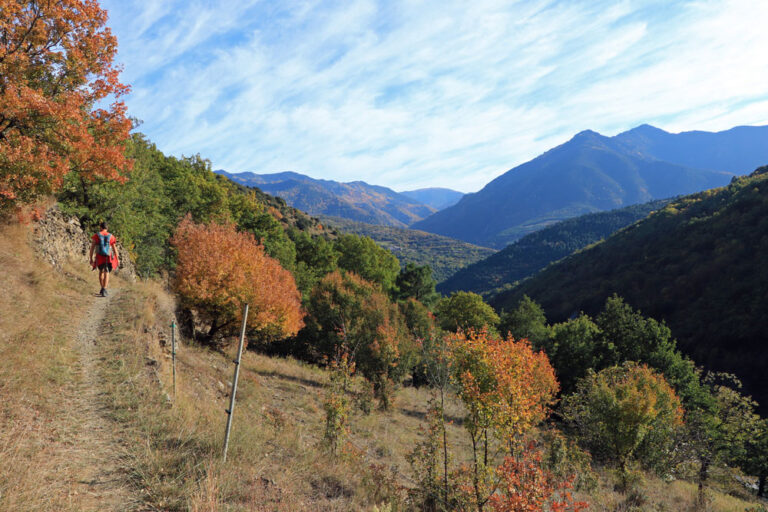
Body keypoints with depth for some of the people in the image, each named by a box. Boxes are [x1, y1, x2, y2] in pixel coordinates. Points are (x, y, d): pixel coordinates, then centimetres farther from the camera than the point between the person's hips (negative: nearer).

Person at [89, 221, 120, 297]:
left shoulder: (96, 236, 0)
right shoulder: (111, 236, 2)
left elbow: (92, 248, -2)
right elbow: (114, 248, 4)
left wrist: (91, 259, 2)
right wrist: (117, 259, 10)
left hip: (99, 257, 1)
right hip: (108, 258, -1)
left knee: (101, 271, 23)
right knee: (106, 273, -2)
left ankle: (103, 288, 25)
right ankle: (104, 290, -18)